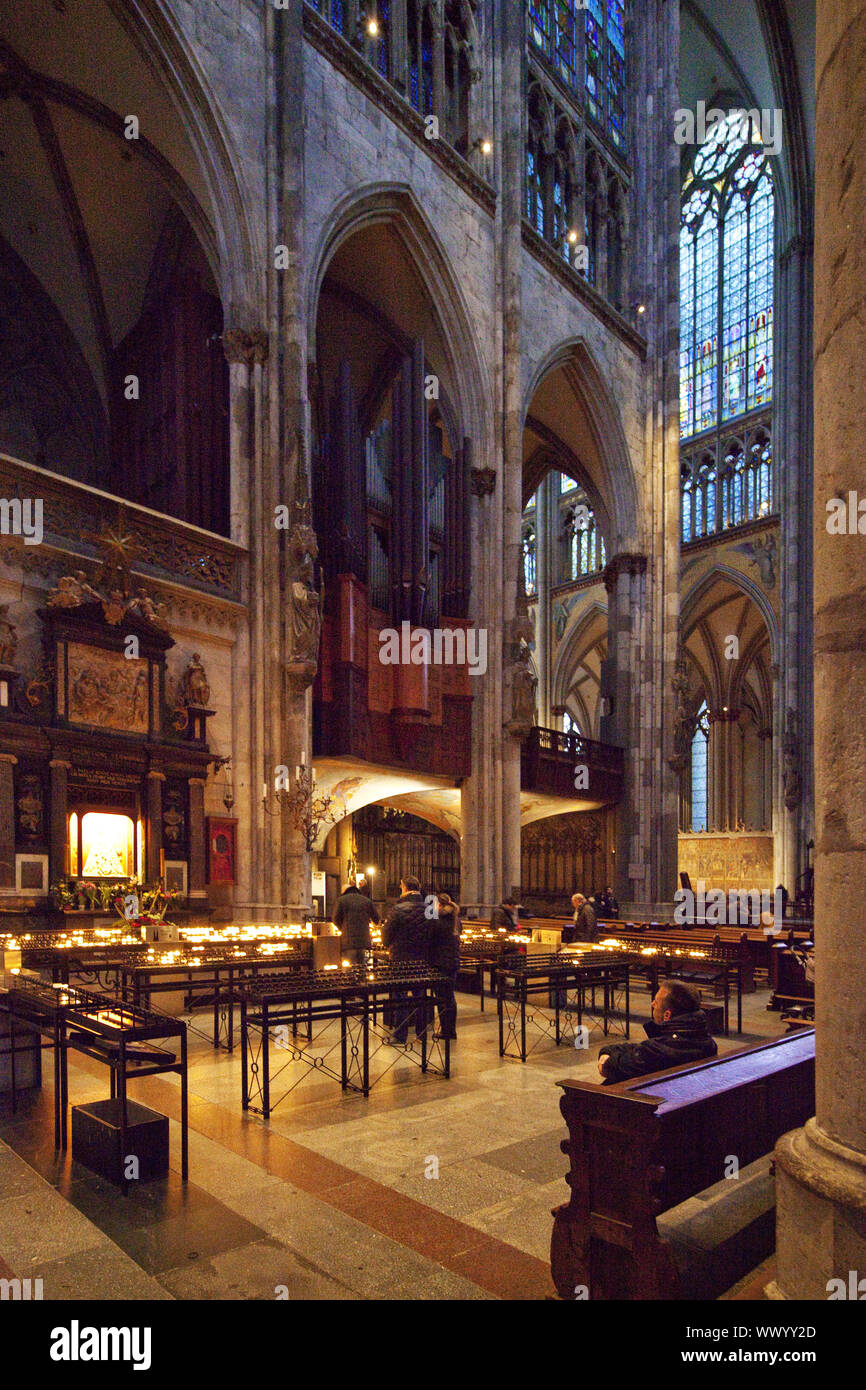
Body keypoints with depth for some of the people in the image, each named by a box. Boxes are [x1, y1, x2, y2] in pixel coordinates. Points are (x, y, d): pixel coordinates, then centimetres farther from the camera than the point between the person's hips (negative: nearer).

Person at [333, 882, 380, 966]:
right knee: (363, 965, 11)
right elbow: (376, 918, 12)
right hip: (364, 940, 3)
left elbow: (336, 919, -2)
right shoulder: (366, 900, 11)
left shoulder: (341, 900, 2)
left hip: (349, 941, -3)